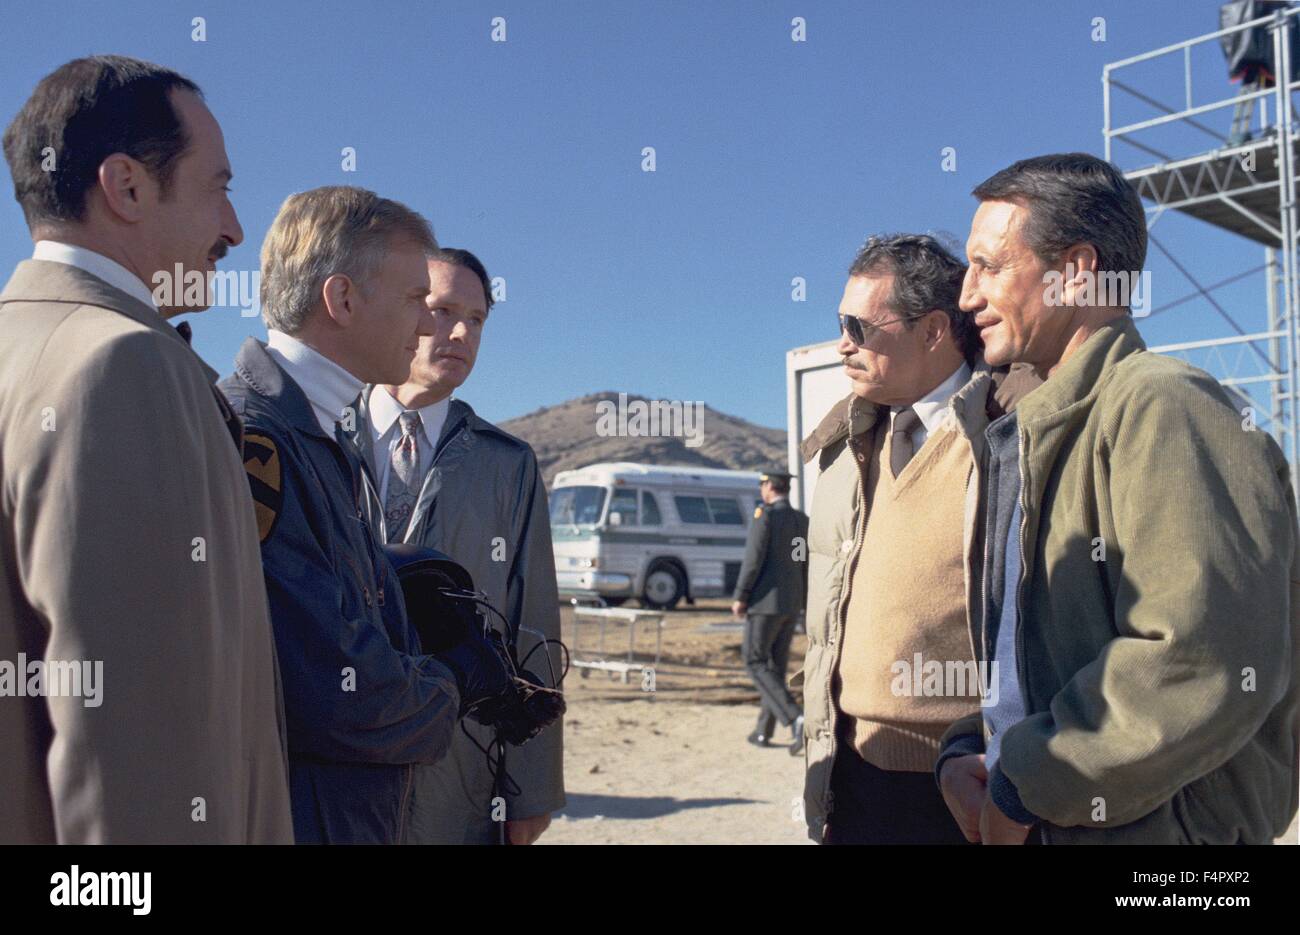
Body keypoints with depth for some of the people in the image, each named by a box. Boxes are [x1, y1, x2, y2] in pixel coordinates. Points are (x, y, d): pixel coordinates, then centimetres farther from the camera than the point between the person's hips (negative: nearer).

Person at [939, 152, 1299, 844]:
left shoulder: (1163, 409, -16)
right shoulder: (1030, 437, 14)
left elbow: (1203, 669, -26)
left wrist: (1024, 788, -18)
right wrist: (964, 751, -1)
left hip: (1147, 832, -8)